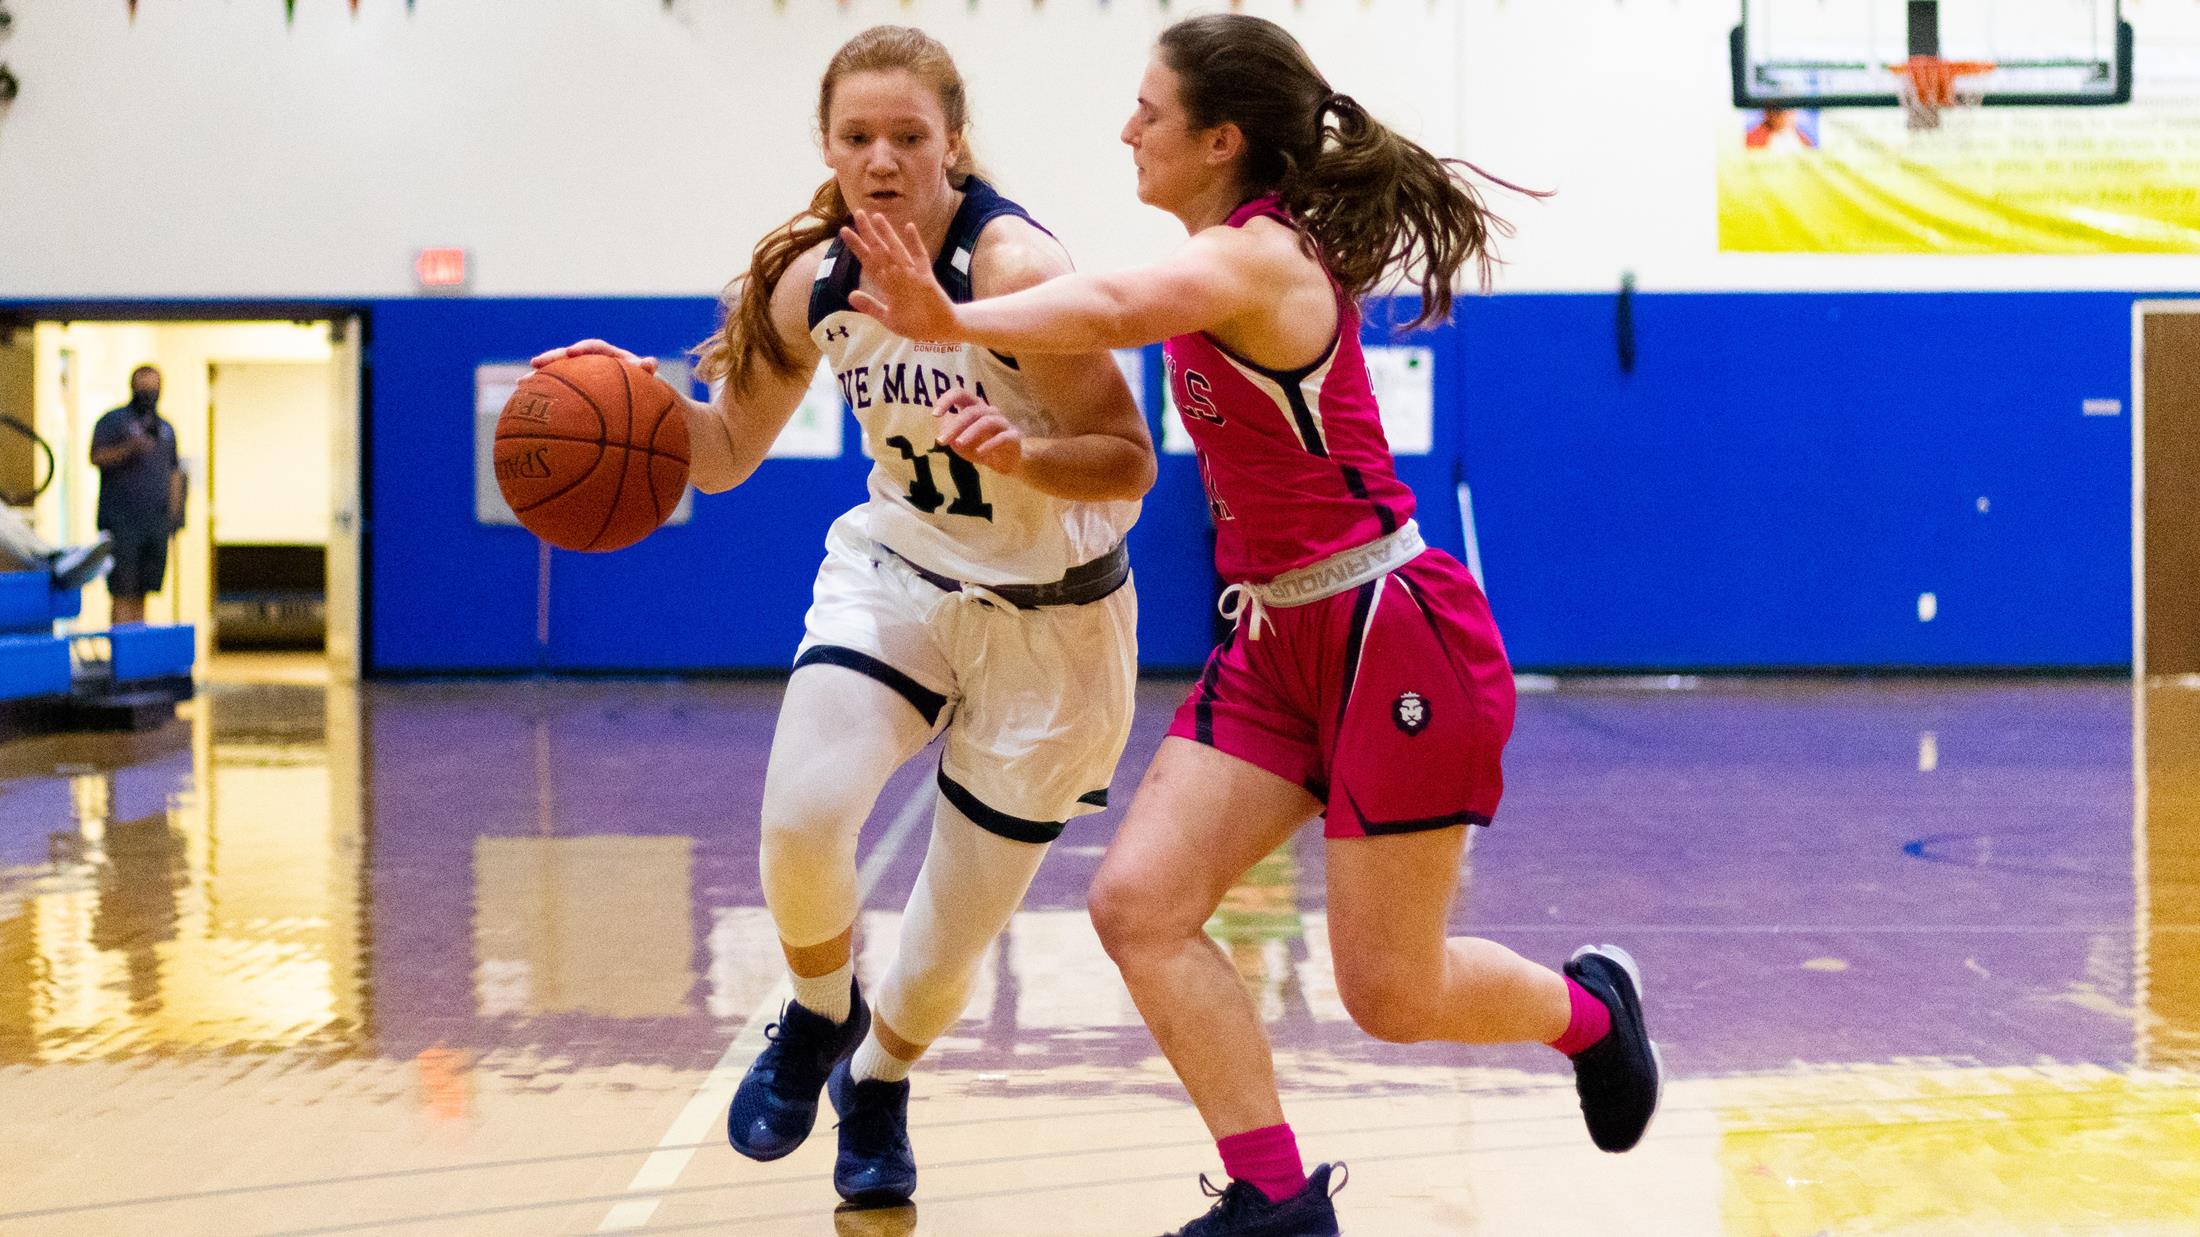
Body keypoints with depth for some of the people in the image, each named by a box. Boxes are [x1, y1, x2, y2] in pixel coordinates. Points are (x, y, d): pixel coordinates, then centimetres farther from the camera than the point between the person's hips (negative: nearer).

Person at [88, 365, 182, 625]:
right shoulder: (114, 421, 1)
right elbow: (97, 457, -11)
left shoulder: (166, 428, 20)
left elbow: (173, 472, 22)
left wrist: (174, 513, 12)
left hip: (156, 523, 5)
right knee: (123, 593, -10)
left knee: (141, 593, 7)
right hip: (121, 523, -5)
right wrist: (129, 448, -26)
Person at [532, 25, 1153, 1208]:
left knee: (955, 930, 5)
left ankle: (878, 1080, 40)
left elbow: (1130, 463, -21)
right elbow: (729, 448, 6)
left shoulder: (1014, 265, -24)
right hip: (899, 573, 3)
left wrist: (1019, 454, -40)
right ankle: (819, 1017, 8)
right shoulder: (812, 279, -7)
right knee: (802, 815, -24)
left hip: (1049, 618, -3)